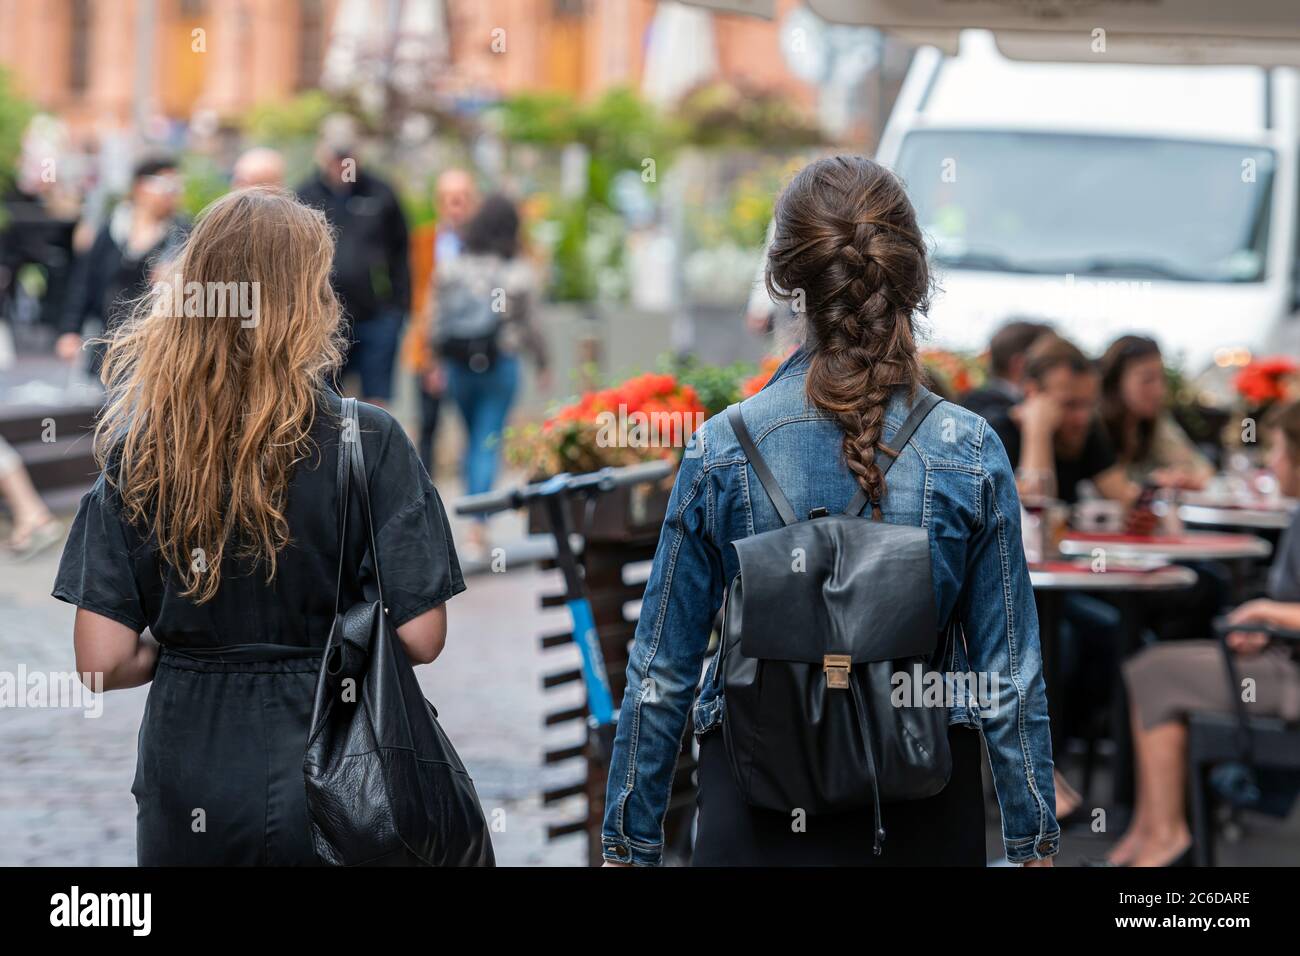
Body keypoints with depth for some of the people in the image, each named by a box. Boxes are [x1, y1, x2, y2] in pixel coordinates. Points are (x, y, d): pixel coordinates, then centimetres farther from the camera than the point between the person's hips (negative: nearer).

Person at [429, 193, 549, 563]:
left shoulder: (451, 266, -1)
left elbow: (438, 319, 1)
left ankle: (473, 516, 21)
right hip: (500, 365, -3)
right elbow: (529, 325, -3)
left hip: (457, 363, 3)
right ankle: (478, 526, -10)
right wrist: (542, 365, 10)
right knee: (489, 442, -1)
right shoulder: (519, 272, -8)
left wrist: (436, 360, 12)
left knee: (472, 439, 18)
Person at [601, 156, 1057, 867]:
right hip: (926, 810, 1)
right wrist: (1034, 841, 7)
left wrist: (628, 841, 6)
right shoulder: (970, 453, -7)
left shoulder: (722, 450, -8)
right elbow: (1012, 675, -3)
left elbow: (662, 673, -3)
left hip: (760, 813, -1)